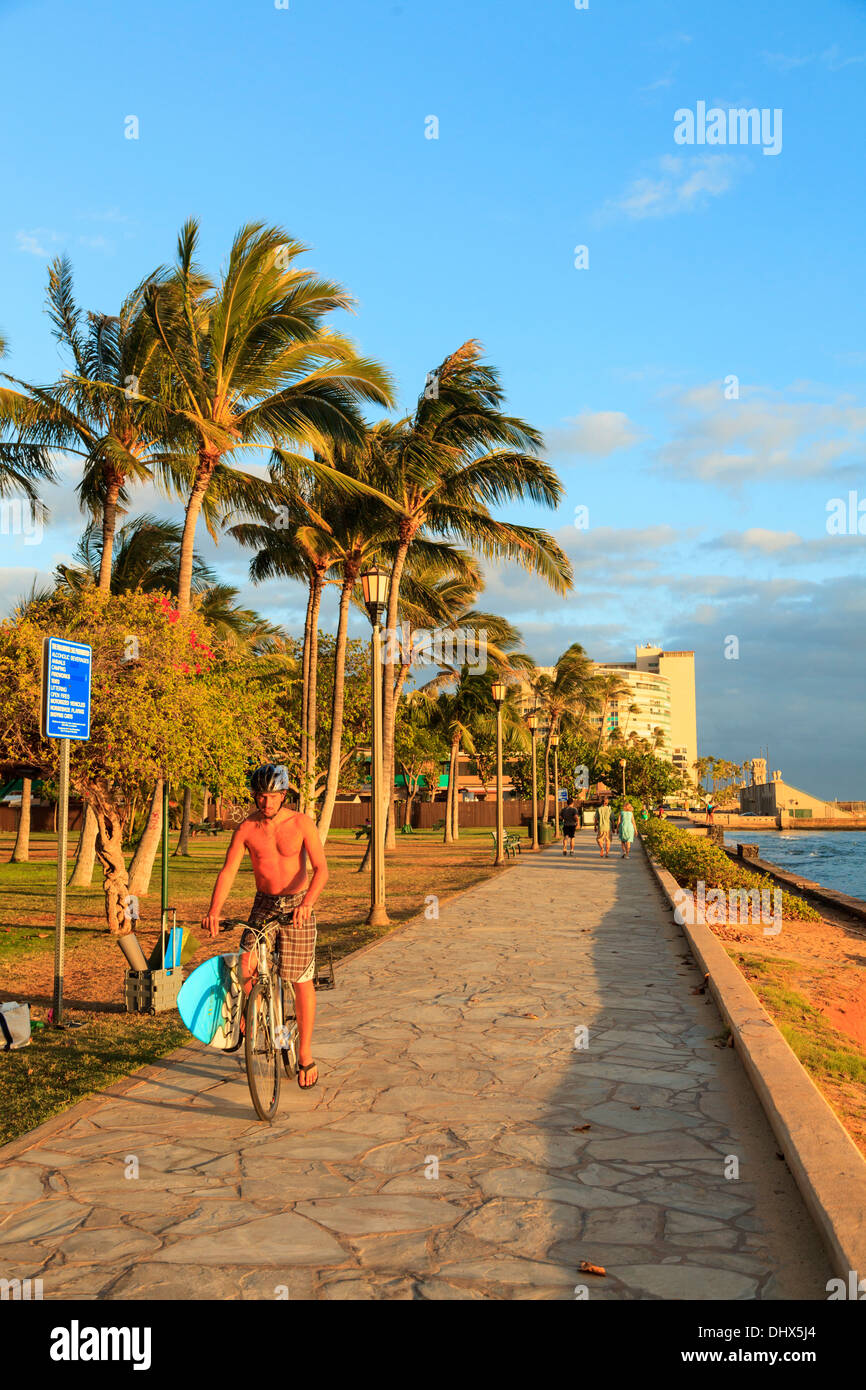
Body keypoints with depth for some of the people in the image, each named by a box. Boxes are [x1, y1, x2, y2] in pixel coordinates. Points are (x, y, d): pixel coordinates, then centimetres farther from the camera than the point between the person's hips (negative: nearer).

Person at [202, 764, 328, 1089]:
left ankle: (305, 1057, 13)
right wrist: (214, 910, -27)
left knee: (301, 981, 1)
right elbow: (228, 870, -12)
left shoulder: (301, 823, -11)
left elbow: (321, 868, -19)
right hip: (263, 905, 2)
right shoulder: (246, 828, -6)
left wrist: (307, 902, -36)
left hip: (297, 906, -2)